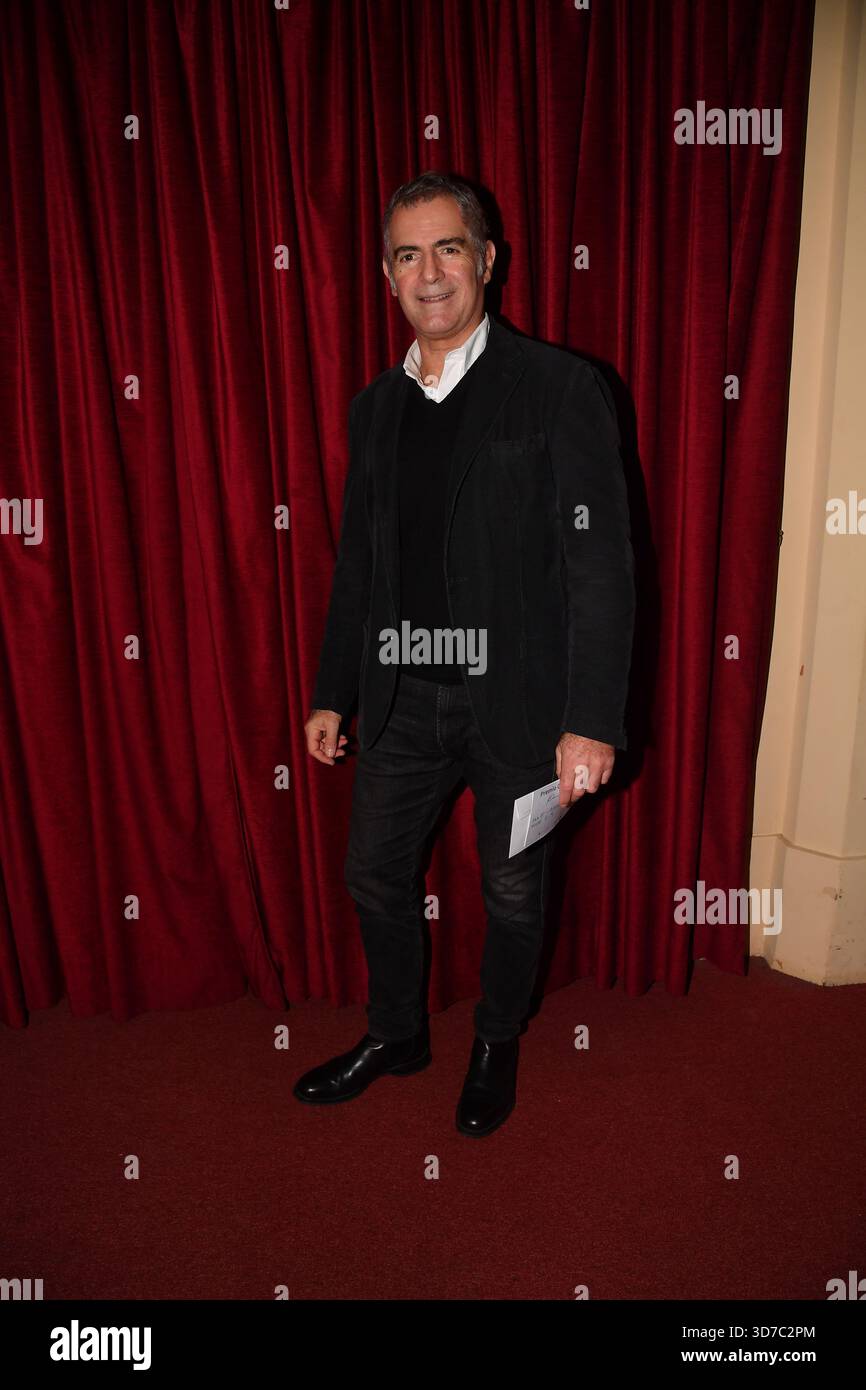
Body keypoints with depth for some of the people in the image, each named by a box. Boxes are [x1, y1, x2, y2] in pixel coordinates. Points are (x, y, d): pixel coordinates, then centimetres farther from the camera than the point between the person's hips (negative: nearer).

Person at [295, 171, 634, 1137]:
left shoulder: (559, 388, -9)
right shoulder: (374, 407, 8)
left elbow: (601, 566, -13)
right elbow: (355, 563, 13)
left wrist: (591, 720, -18)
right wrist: (332, 693, 14)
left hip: (515, 696, -4)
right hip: (403, 696, 5)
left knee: (512, 892, 13)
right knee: (373, 873, 16)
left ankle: (497, 1046, 41)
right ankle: (397, 1034, 42)